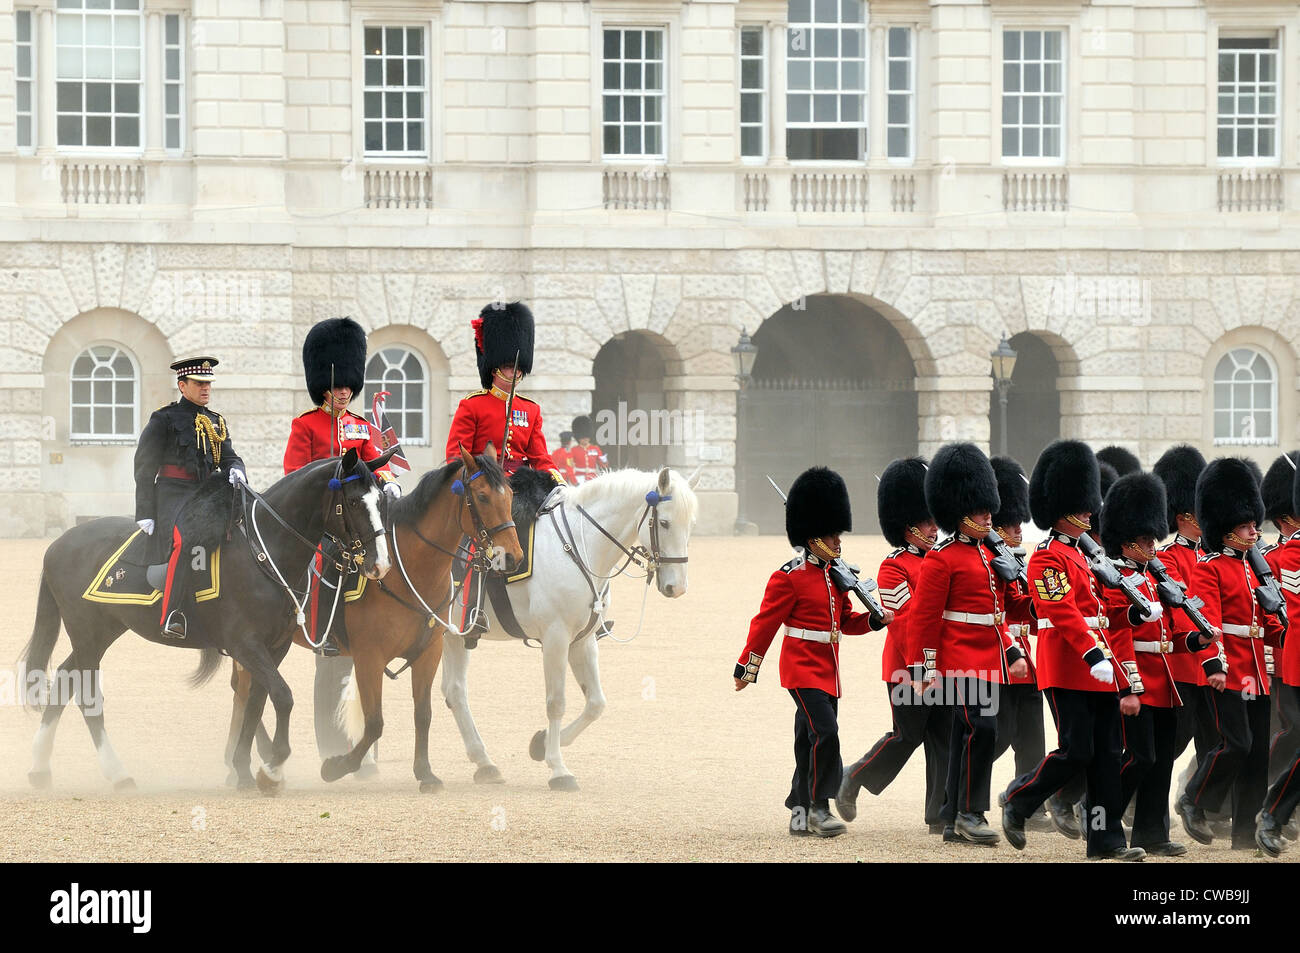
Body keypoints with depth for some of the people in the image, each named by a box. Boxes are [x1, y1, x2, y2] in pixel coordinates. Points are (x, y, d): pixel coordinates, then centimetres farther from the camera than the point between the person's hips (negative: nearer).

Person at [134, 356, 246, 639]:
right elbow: (145, 466, -2)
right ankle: (172, 616, -37)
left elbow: (228, 457, 19)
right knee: (186, 542, -32)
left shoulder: (217, 422, 21)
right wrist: (145, 513, -9)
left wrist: (235, 470, -8)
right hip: (174, 496, -8)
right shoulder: (164, 419, 1)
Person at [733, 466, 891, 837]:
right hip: (803, 670, -8)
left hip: (828, 672, 8)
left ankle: (800, 816, 14)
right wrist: (746, 669, -7)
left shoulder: (836, 574, 12)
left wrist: (875, 619, -1)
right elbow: (765, 623, -8)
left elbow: (845, 620, 19)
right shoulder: (788, 578, -11)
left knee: (809, 743, 9)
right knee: (825, 732, -18)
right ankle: (818, 806, -11)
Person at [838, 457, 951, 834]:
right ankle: (852, 779, 20)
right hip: (908, 668, -7)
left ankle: (940, 815, 3)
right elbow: (903, 622, -15)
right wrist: (917, 672, -20)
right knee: (907, 735, -1)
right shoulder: (894, 568, -9)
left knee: (944, 737, 2)